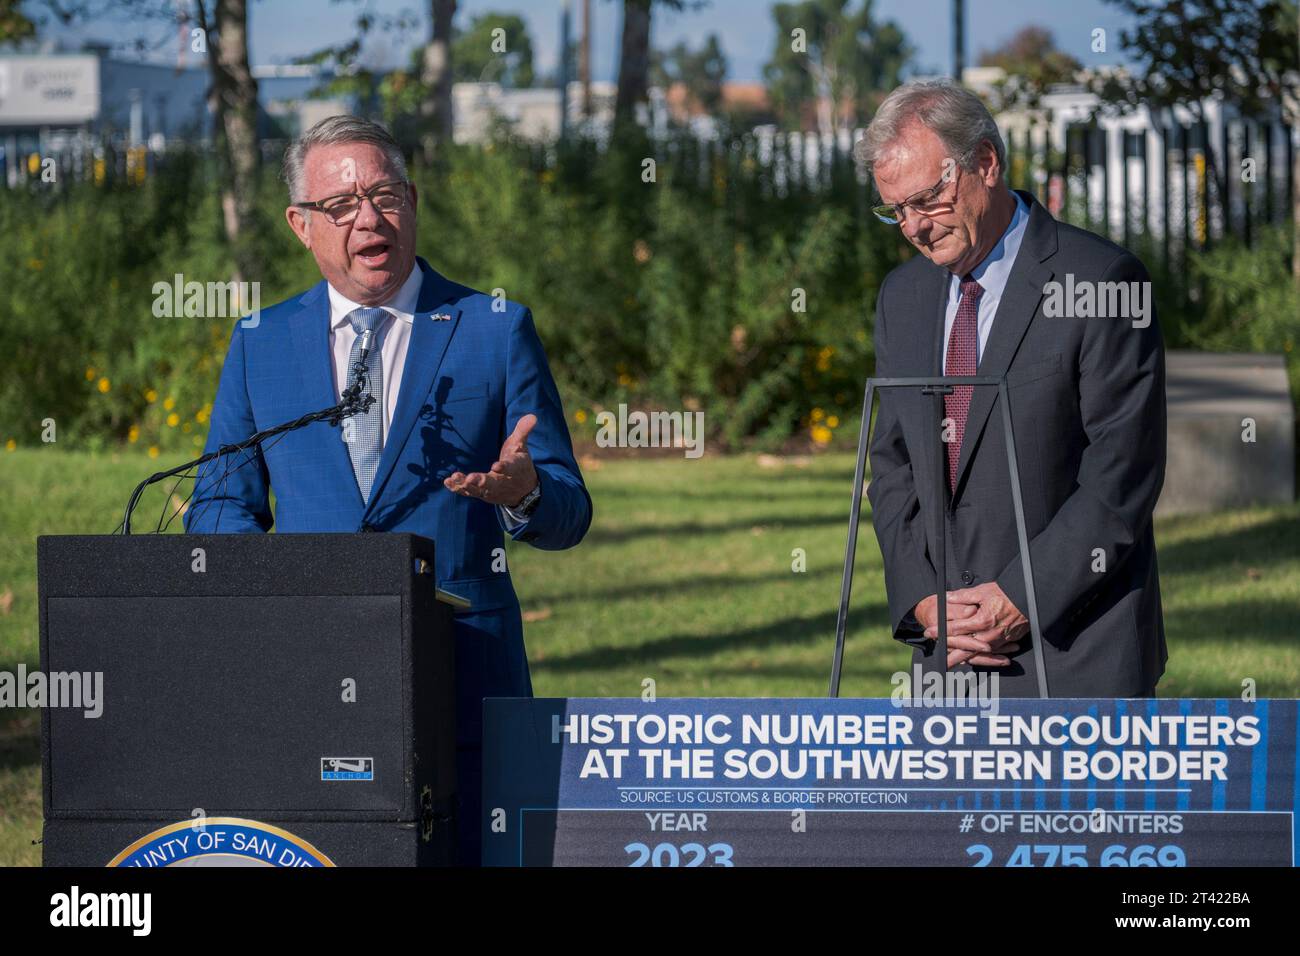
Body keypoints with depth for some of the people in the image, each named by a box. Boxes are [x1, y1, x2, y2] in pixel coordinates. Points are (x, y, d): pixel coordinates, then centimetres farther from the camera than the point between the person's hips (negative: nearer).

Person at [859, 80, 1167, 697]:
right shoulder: (902, 296, 13)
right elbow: (892, 467, 15)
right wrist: (922, 598, -1)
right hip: (946, 648, 6)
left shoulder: (1099, 279, -8)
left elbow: (1123, 473, -11)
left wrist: (1023, 598, -14)